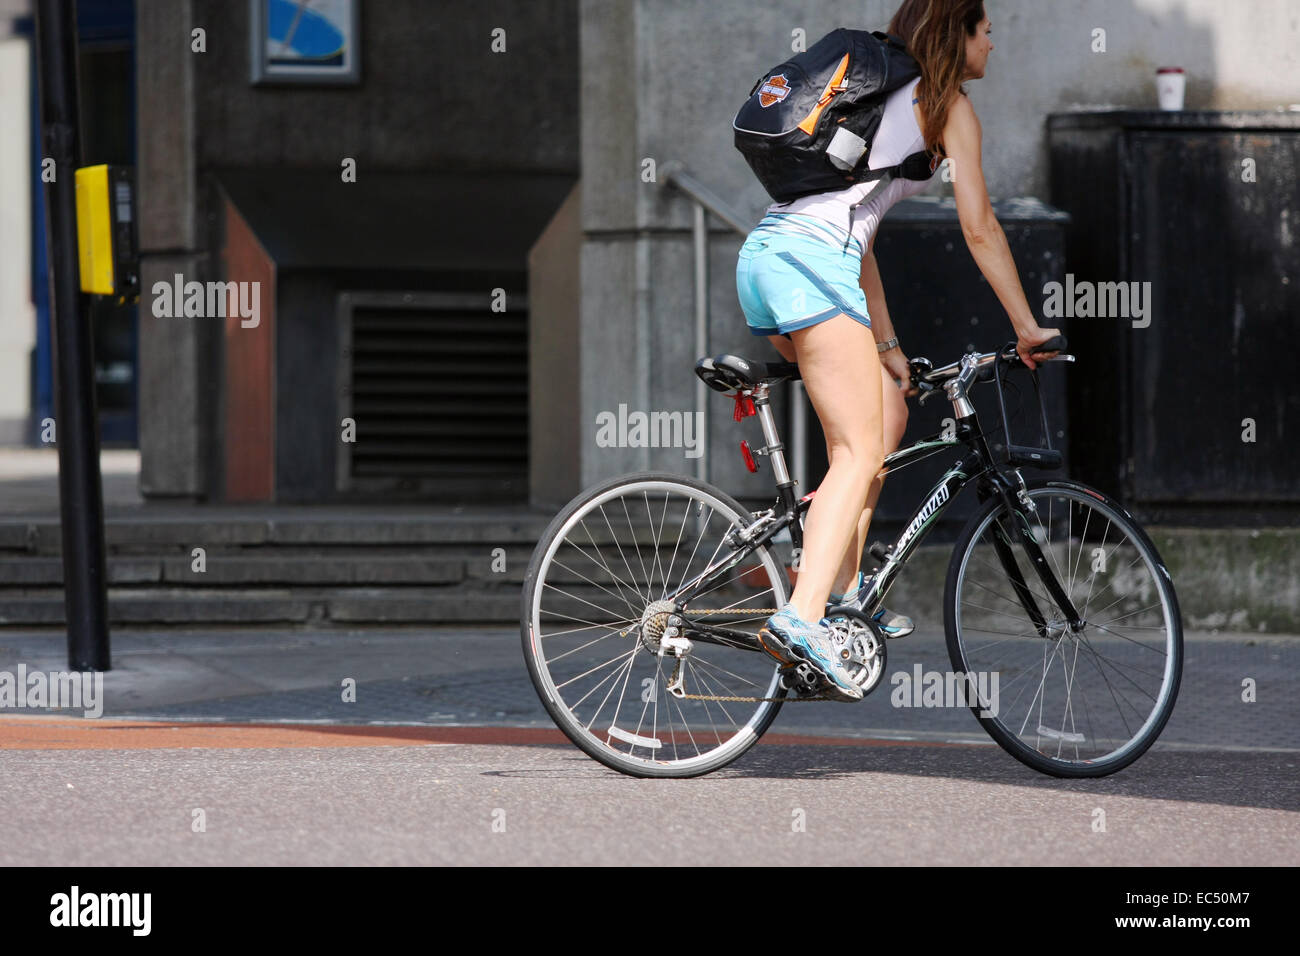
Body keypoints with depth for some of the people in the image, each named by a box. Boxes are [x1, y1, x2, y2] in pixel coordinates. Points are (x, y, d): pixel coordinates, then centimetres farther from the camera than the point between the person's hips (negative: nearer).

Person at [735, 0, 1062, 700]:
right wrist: (1027, 327, 8)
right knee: (859, 451, -14)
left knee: (889, 413, 19)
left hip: (763, 257, 9)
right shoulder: (947, 105, 6)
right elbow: (979, 229, 1)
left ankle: (842, 587, 13)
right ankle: (802, 617, -30)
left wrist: (886, 345, 28)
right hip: (809, 262, -9)